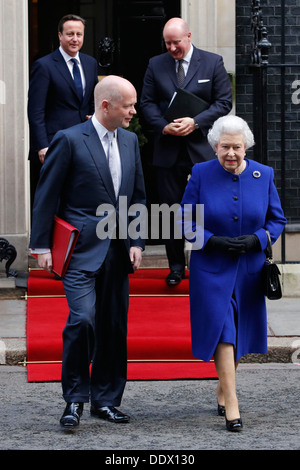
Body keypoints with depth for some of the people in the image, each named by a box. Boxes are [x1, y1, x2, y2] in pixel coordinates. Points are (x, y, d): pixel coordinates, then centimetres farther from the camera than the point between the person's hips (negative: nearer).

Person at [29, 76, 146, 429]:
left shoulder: (129, 141, 12)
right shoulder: (69, 141, -7)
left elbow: (137, 196, 16)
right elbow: (46, 196, -5)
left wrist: (136, 242, 6)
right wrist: (42, 246, -7)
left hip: (117, 251, 6)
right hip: (81, 249, -6)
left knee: (114, 326, 7)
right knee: (83, 318, -17)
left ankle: (105, 400, 18)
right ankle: (75, 399, -3)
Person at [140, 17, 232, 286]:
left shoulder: (213, 63, 2)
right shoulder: (156, 65, 8)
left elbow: (224, 102, -1)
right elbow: (147, 102, 8)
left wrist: (196, 122, -14)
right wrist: (163, 125, -11)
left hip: (203, 147, -2)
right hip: (168, 150, 2)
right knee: (171, 209, 5)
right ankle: (176, 266, 14)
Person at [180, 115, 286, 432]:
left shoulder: (263, 175, 0)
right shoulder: (201, 174, -6)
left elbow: (277, 220, 6)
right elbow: (185, 220, -2)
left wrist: (256, 240, -13)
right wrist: (213, 240, -17)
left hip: (249, 269, 3)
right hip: (211, 268, -3)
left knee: (240, 332, 12)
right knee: (222, 330, -11)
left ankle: (223, 390, 33)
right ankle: (232, 405, -11)